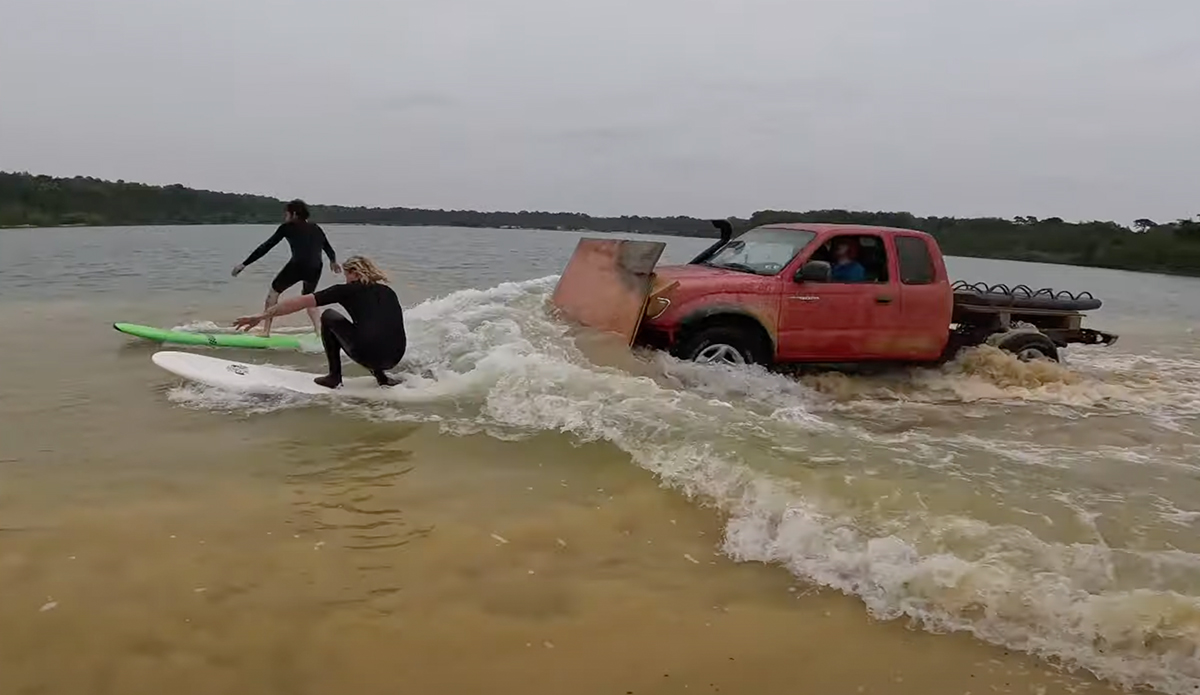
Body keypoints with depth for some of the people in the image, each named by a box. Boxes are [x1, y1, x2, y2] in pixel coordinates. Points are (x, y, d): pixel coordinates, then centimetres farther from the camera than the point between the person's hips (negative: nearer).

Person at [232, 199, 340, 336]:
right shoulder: (316, 229, 25)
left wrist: (244, 264, 16)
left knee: (274, 291, 20)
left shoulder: (287, 227, 14)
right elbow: (329, 250, 35)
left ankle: (265, 332, 15)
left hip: (297, 265, -4)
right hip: (315, 268, 4)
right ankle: (319, 331, 17)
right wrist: (333, 262, 57)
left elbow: (266, 246, 13)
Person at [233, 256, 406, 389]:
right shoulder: (388, 292, 23)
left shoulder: (348, 289, 11)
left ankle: (334, 376, 19)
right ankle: (380, 374, 19)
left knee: (328, 316, 21)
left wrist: (262, 315, 13)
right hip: (394, 358, 5)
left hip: (366, 354, -5)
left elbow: (301, 302, 10)